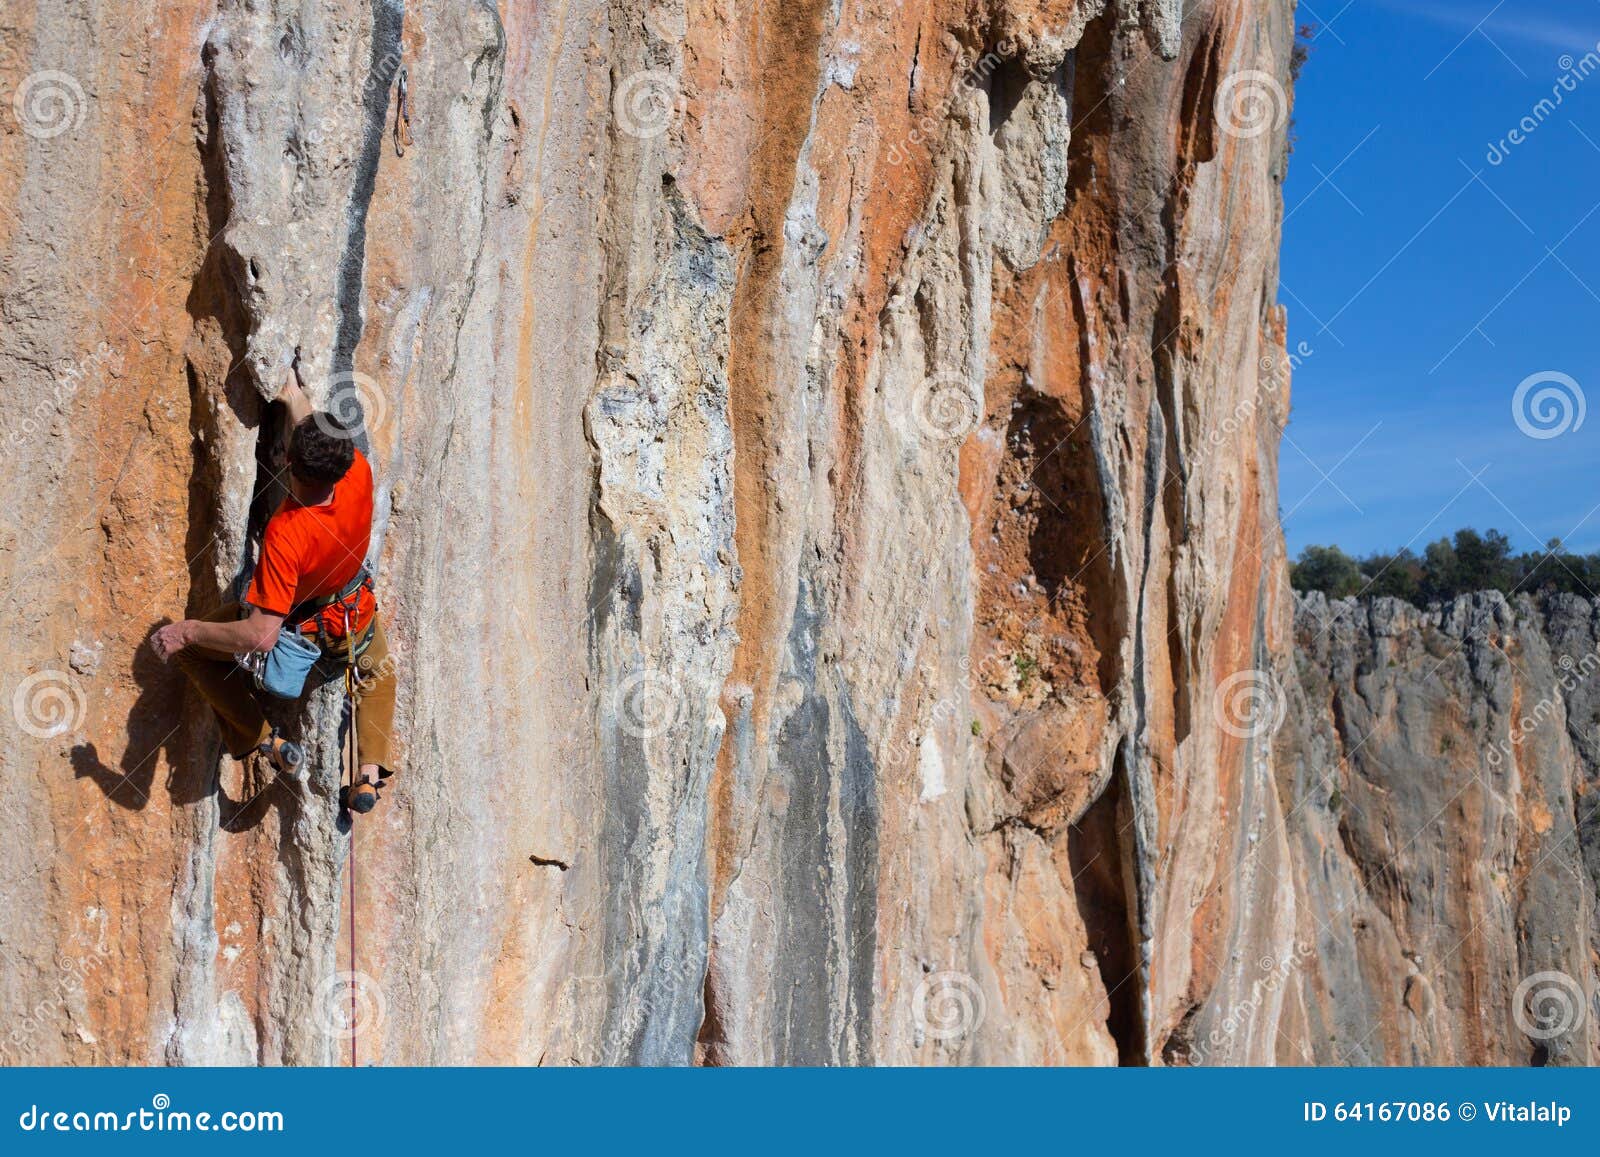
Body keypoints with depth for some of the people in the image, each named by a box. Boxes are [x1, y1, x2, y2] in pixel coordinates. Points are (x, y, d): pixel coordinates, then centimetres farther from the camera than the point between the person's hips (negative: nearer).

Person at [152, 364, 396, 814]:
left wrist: (188, 630, -31)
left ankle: (261, 738, 14)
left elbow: (260, 636, -41)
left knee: (188, 647, 16)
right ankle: (371, 773, 26)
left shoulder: (285, 535, -44)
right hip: (354, 620, 5)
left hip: (296, 629, -5)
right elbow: (332, 440, -4)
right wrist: (297, 400, 12)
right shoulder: (359, 478, -31)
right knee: (378, 674, 38)